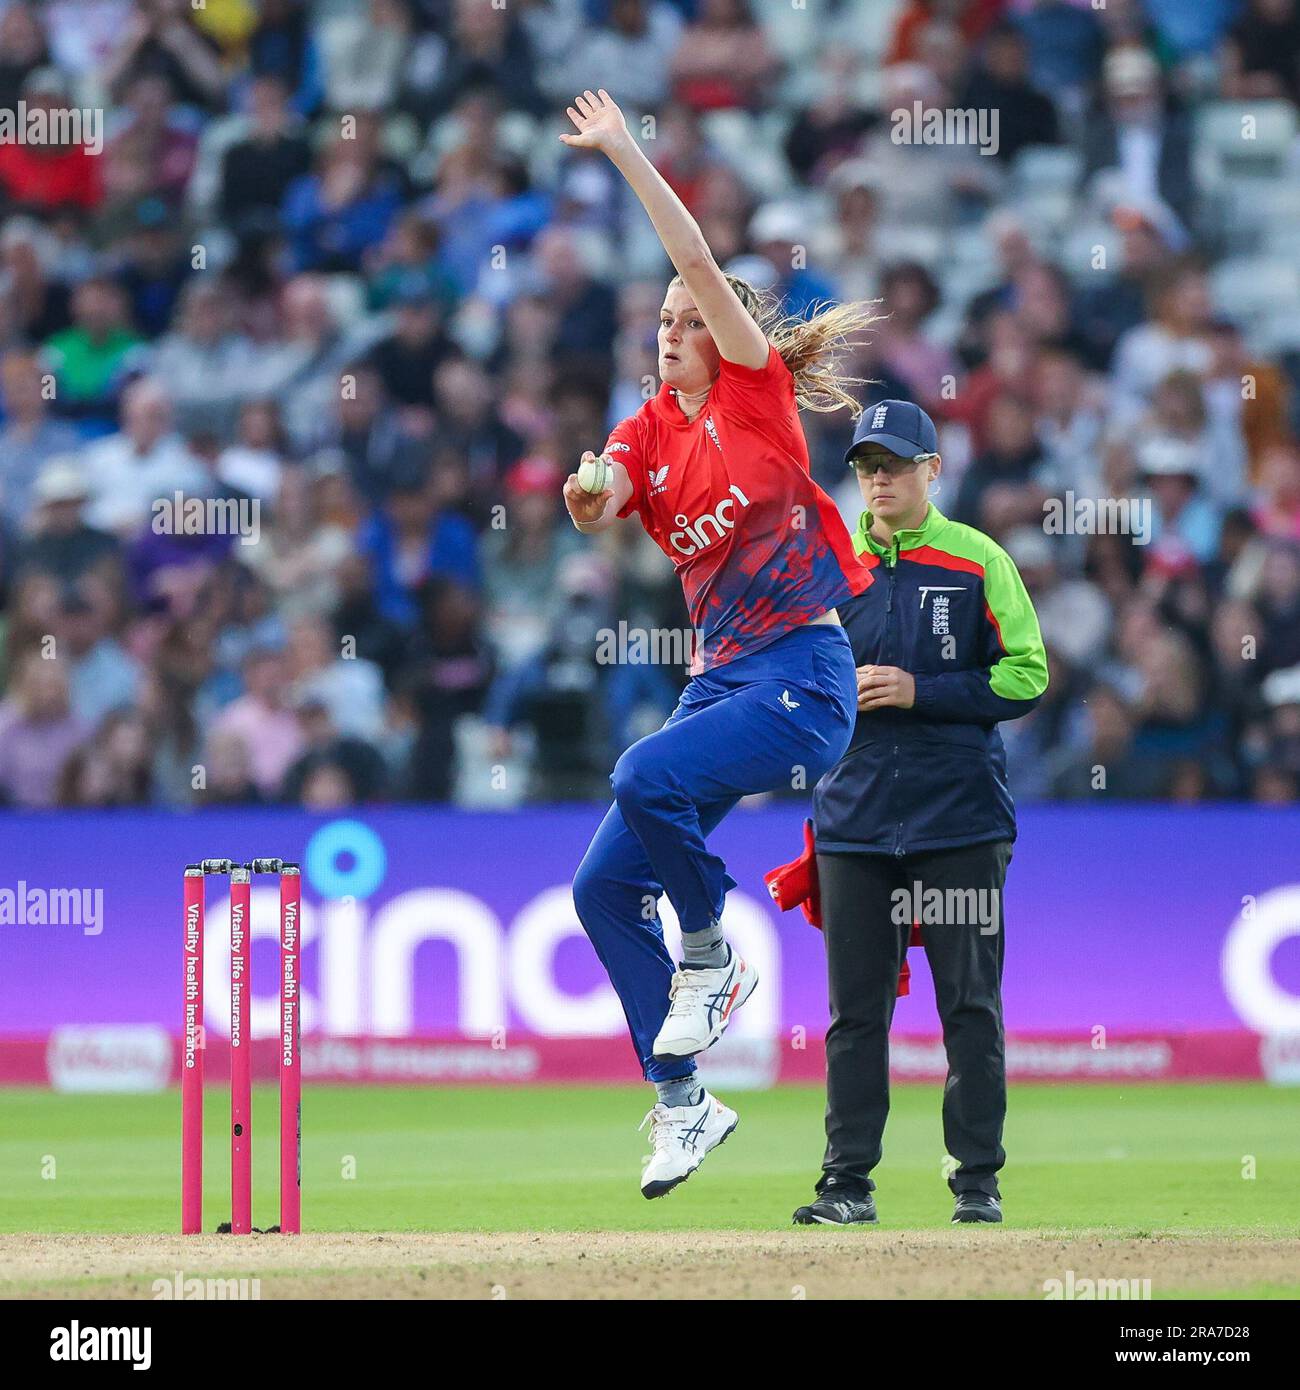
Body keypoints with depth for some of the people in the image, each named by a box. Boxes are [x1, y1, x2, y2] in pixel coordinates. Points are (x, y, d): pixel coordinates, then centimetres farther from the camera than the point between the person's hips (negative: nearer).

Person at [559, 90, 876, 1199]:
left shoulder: (756, 392, -1)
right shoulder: (650, 428, 14)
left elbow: (697, 260, -11)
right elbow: (601, 508, -5)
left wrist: (625, 153, -10)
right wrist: (590, 494, -28)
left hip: (804, 675, -7)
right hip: (720, 680, 7)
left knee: (649, 776, -30)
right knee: (605, 887, -1)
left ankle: (711, 958, -5)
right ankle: (681, 1103, 8)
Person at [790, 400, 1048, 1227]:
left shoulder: (979, 561, 1)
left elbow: (1026, 677, -4)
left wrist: (919, 693, -13)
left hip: (960, 817, -3)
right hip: (856, 816, 3)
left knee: (971, 1003, 0)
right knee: (855, 1007, 3)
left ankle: (979, 1182, 6)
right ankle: (848, 1182, 7)